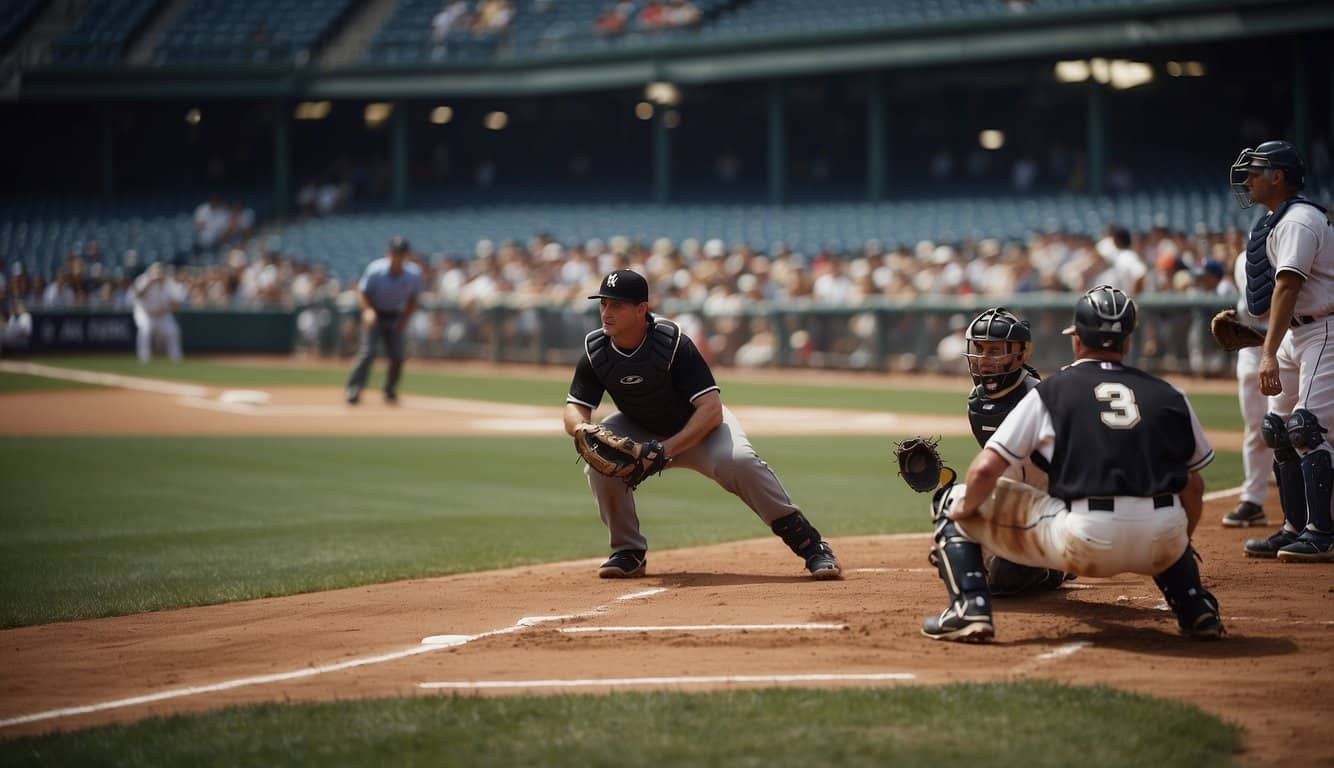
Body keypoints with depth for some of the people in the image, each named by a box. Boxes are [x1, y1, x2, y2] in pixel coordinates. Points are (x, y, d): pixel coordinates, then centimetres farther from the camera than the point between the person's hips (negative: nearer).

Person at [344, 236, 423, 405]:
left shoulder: (413, 274, -14)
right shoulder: (375, 270, -22)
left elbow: (412, 300, 1)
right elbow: (361, 293, -13)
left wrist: (403, 321, -7)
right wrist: (367, 310, -30)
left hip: (394, 317, 3)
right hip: (374, 314, -3)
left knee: (397, 356, -3)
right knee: (368, 352, -17)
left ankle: (390, 391, 18)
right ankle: (353, 391, -13)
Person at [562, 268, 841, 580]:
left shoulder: (672, 342, -30)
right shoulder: (595, 350, -17)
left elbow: (711, 410, -32)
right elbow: (575, 407, -12)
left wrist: (668, 449, -41)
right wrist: (581, 428, -38)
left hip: (699, 427, -4)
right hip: (640, 430, 4)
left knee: (739, 461, -32)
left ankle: (810, 545, -22)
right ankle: (629, 553, -4)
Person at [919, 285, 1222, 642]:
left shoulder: (1050, 391, 8)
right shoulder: (1169, 395, 15)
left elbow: (986, 469, 1)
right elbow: (1193, 486, 21)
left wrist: (963, 509, 21)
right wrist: (1179, 547, 38)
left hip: (1081, 544, -3)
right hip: (1161, 544, 3)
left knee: (954, 501, 15)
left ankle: (970, 609, -2)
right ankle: (1196, 609, 24)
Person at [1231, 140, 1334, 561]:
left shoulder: (1299, 220, -15)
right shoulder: (1276, 222, 16)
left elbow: (1287, 287, -24)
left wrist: (1269, 354, -30)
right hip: (1295, 335, 11)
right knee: (1280, 432, 10)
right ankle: (1295, 529, 16)